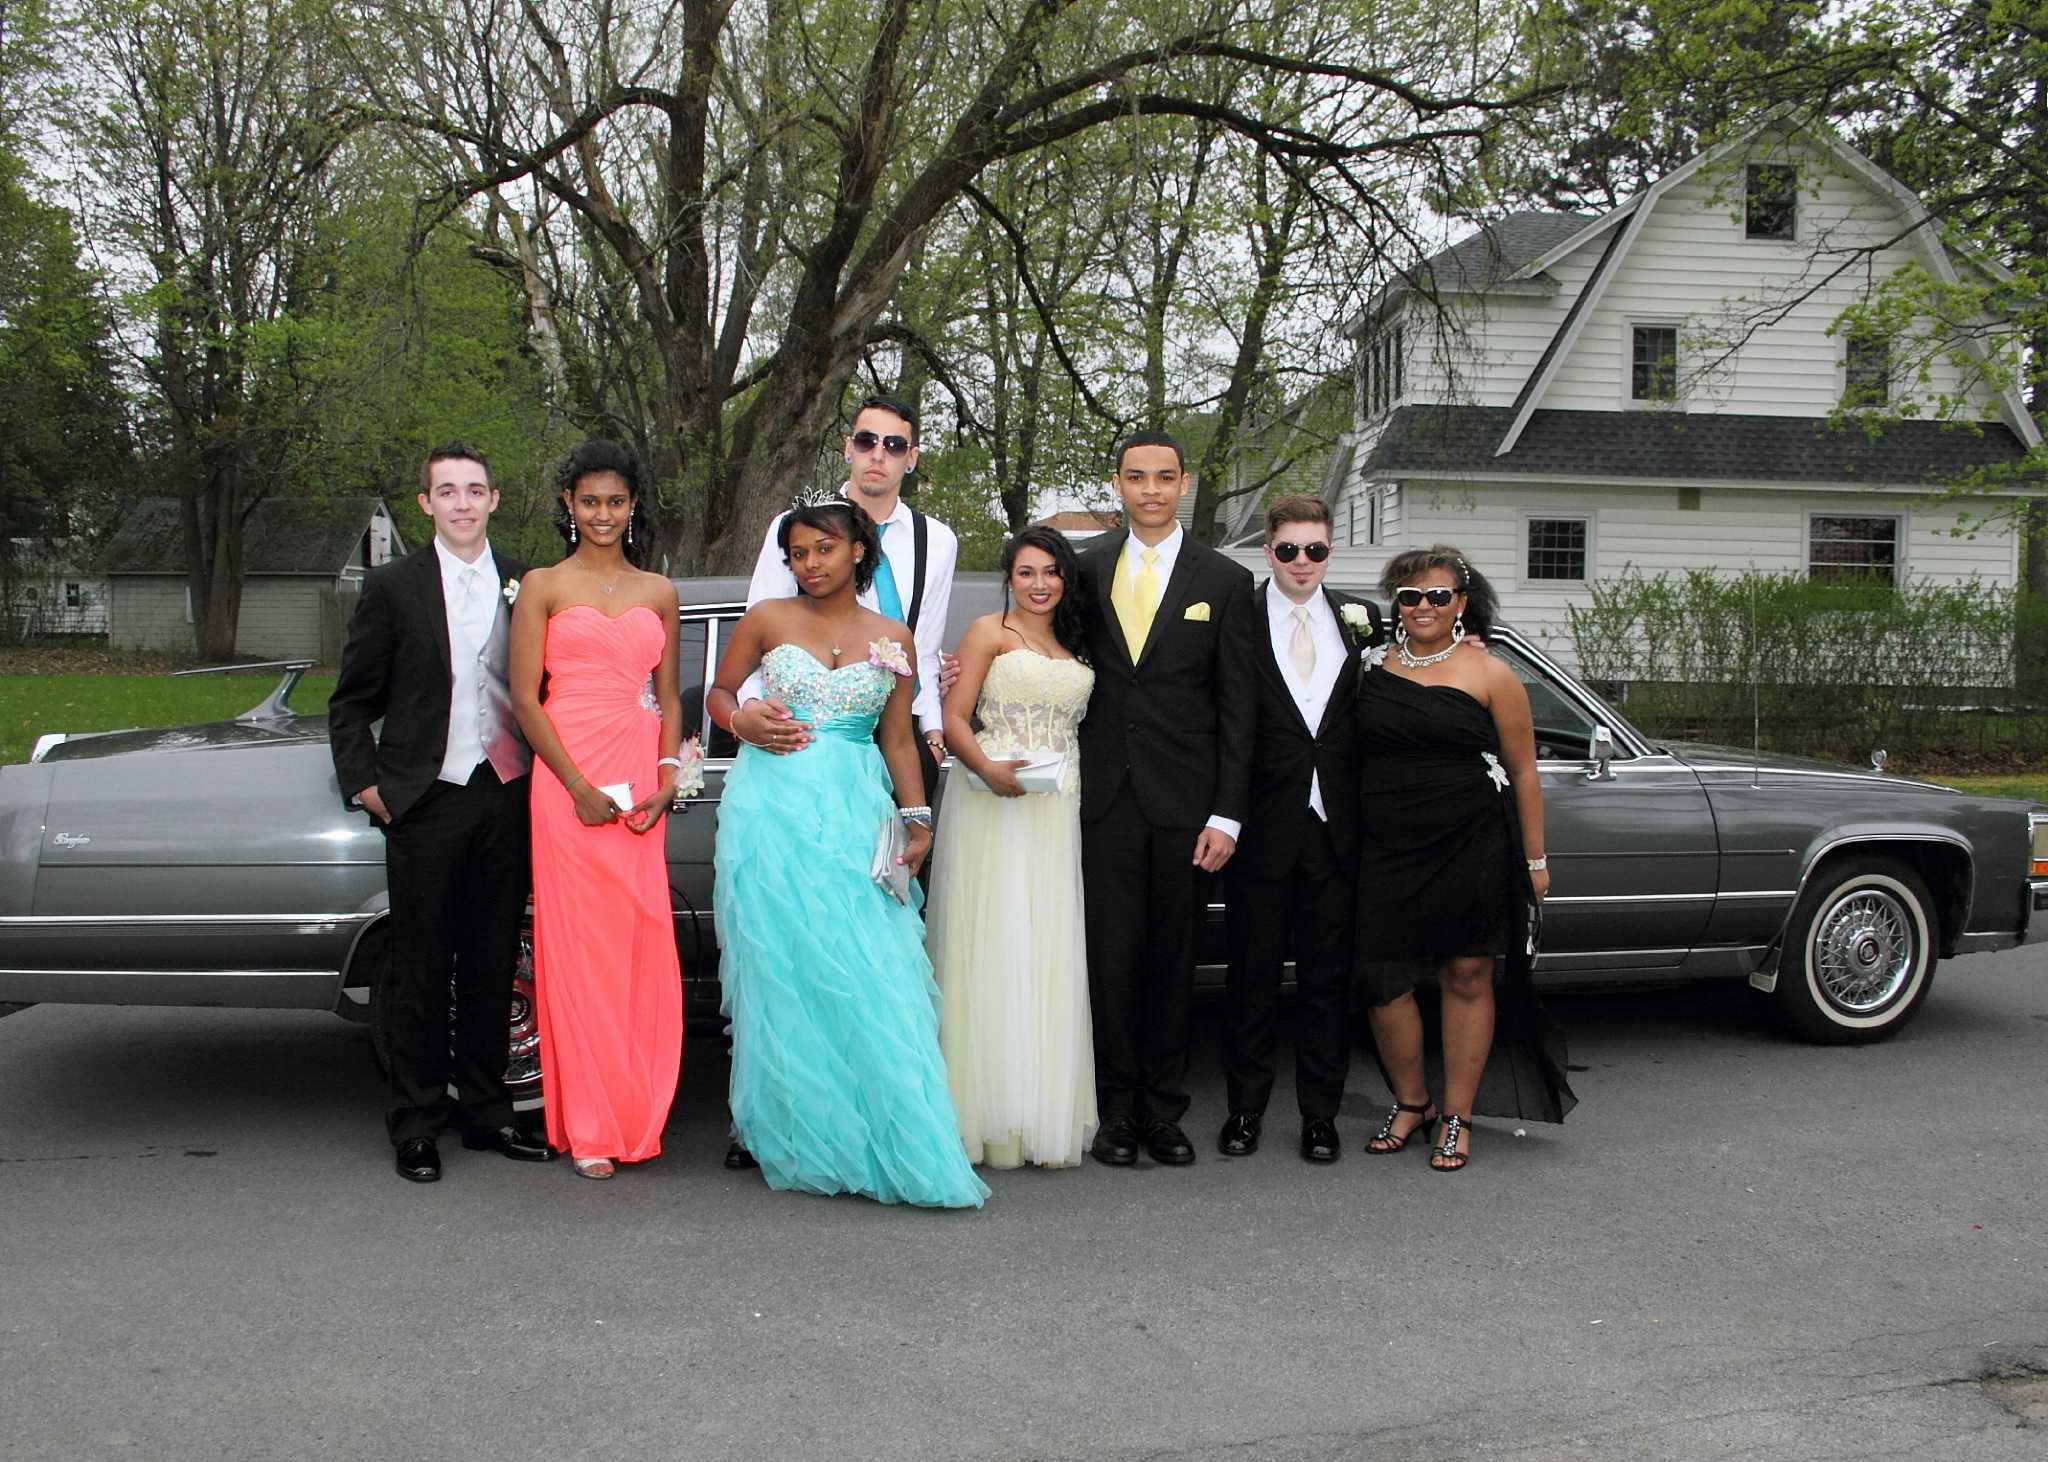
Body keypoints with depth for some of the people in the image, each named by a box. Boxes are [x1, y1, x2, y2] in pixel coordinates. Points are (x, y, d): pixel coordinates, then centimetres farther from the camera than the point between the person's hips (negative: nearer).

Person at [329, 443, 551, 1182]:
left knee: (493, 966, 11)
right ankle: (416, 1125, 14)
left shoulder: (526, 586, 7)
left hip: (506, 797, 3)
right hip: (425, 802, -2)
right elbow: (351, 702, 4)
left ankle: (485, 1110, 23)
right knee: (420, 971, 4)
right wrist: (367, 784, -4)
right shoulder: (392, 587, 1)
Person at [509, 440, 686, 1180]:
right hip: (568, 781, -3)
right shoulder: (543, 587, 4)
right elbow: (525, 699, -2)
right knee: (579, 949, -1)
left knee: (642, 949, 3)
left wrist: (666, 781, 0)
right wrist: (580, 787, -11)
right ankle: (590, 1128, 7)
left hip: (640, 788, 3)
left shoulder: (658, 592, 14)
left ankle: (637, 1116, 15)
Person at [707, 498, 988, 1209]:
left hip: (855, 816, 1)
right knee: (783, 975, -1)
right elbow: (720, 692, 15)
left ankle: (893, 1143, 5)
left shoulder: (892, 639, 9)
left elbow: (899, 738, 11)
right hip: (773, 810, -1)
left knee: (869, 977, -4)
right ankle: (800, 1140, 11)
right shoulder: (766, 620, 5)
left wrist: (917, 821, 3)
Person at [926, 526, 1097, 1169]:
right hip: (993, 808, -5)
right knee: (991, 951, -4)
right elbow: (953, 717, -5)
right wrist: (987, 768, -21)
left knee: (1050, 954, 3)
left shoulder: (1076, 646, 19)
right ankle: (990, 1115, 1)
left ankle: (1045, 1114, 9)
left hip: (1056, 814, 5)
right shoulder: (990, 632, 3)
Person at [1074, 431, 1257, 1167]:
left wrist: (1226, 815, -5)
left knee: (1172, 960, 7)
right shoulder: (1087, 568, 8)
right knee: (1112, 956, 3)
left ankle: (1164, 1112, 17)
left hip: (1182, 801, -1)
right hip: (1105, 795, 1)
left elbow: (1236, 710, 1)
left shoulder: (1224, 581, 3)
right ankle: (1118, 1112, 12)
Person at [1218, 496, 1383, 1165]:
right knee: (1253, 972, 8)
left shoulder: (1358, 617, 6)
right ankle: (1245, 1108, 20)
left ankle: (1320, 1113, 20)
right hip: (1263, 826, -2)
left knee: (1329, 976, 10)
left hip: (1336, 828, 3)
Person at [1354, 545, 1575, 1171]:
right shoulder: (1373, 670, 7)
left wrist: (1534, 860, 0)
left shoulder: (1490, 674, 0)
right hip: (1386, 851, 3)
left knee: (1468, 977, 4)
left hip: (1473, 848, -2)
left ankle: (1456, 1117, 16)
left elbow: (1523, 772, 1)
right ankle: (1410, 1102, 23)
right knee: (1385, 980, 2)